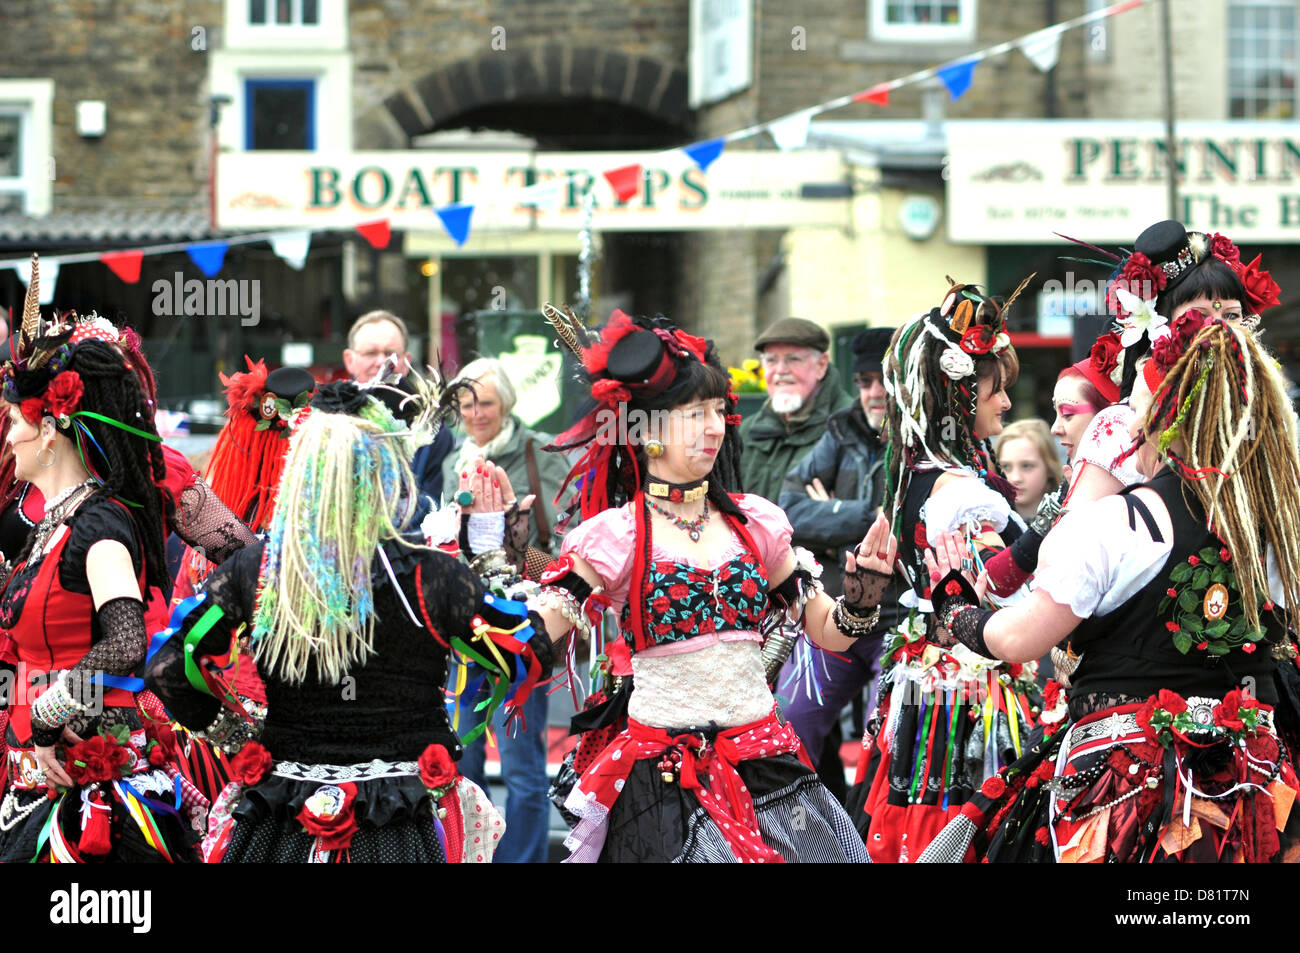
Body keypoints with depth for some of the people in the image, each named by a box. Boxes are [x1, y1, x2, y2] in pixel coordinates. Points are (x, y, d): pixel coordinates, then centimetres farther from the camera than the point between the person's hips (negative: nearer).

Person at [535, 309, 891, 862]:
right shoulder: (614, 536, -3)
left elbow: (829, 631, 14)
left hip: (764, 764, 4)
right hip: (662, 774, -4)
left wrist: (864, 588, -4)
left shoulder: (752, 522, 9)